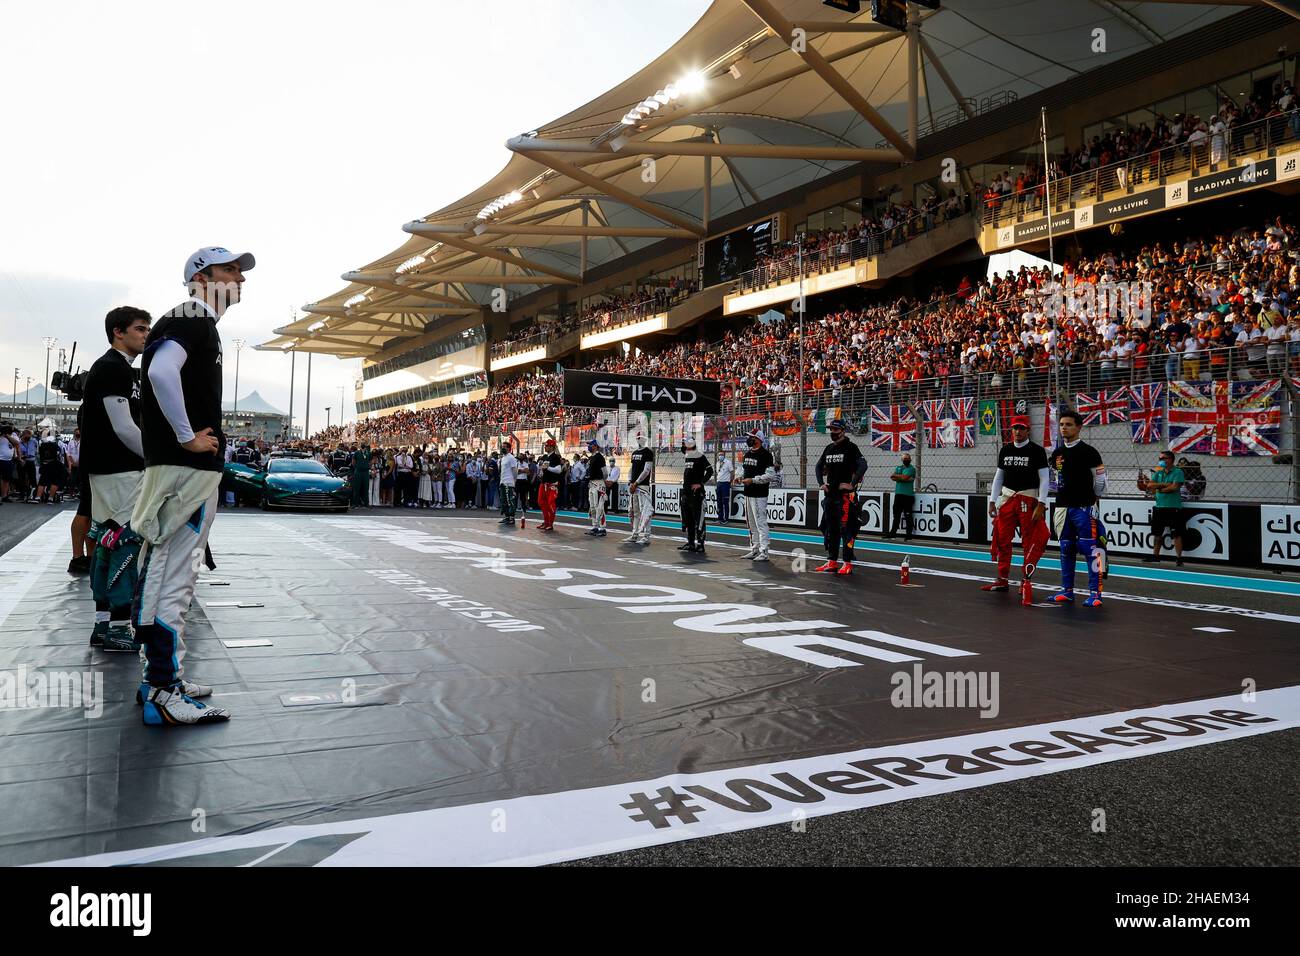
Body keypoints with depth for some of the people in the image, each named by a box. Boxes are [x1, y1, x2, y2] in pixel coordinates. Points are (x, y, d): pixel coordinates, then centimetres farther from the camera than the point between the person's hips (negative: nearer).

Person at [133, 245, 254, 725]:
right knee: (172, 576, -9)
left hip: (192, 468, 11)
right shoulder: (192, 317, -9)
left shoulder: (200, 322, 22)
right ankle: (163, 693, -5)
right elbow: (161, 372, -27)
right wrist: (188, 438, -19)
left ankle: (162, 678, 23)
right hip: (187, 468, -11)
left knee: (169, 575, 14)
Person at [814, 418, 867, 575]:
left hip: (845, 494, -8)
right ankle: (832, 561, 18)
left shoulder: (851, 447, -6)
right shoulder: (828, 448, 15)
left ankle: (848, 563, -6)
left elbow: (862, 465, -16)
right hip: (830, 493, 8)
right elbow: (819, 466, 24)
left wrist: (852, 485, -19)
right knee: (830, 528, 11)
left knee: (846, 529, -8)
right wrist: (821, 483, 10)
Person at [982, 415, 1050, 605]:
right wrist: (992, 501, 8)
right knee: (1002, 540, 7)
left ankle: (1026, 583, 0)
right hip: (1007, 499, 5)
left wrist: (1041, 505, -15)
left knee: (1031, 543, -5)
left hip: (1029, 500, -5)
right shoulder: (1005, 450, 9)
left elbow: (1044, 479, -7)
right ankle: (1003, 581, 17)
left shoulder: (1037, 450, -5)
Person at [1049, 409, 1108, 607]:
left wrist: (1094, 502, 2)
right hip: (1062, 507, 6)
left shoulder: (1088, 452, -5)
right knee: (1066, 550, 10)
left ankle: (1095, 593, -5)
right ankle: (1067, 591, 18)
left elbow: (1100, 480, -3)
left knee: (1091, 550, -8)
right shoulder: (1056, 453, 11)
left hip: (1084, 508, -6)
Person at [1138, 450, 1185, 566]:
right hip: (1159, 507, 7)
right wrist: (1164, 484, -11)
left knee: (1176, 534, -3)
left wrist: (1159, 488, -9)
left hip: (1174, 508, -7)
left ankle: (1178, 557, 1)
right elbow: (1150, 485, 4)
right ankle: (1155, 555, 24)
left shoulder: (1178, 472, -6)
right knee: (1157, 533, 14)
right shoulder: (1158, 472, 13)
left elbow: (1174, 487, -17)